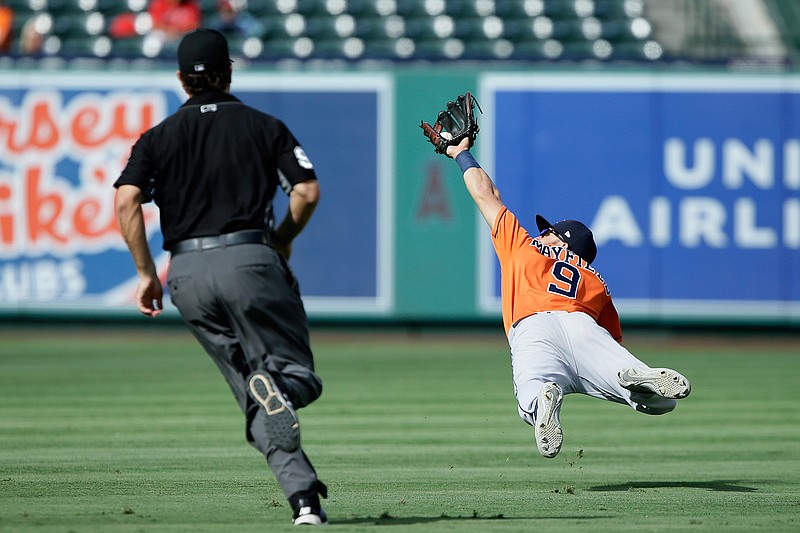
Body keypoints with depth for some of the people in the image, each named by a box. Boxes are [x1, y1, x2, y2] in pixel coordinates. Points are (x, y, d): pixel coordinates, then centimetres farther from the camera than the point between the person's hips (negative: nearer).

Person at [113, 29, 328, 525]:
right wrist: (283, 241, 16)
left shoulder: (158, 137, 12)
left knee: (256, 398, 8)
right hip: (249, 260, -2)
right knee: (299, 373, 3)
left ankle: (304, 497, -8)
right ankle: (276, 385, -36)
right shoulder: (264, 126, 9)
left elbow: (127, 202, -2)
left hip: (187, 276, 2)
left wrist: (147, 273, 3)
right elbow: (307, 191, -1)